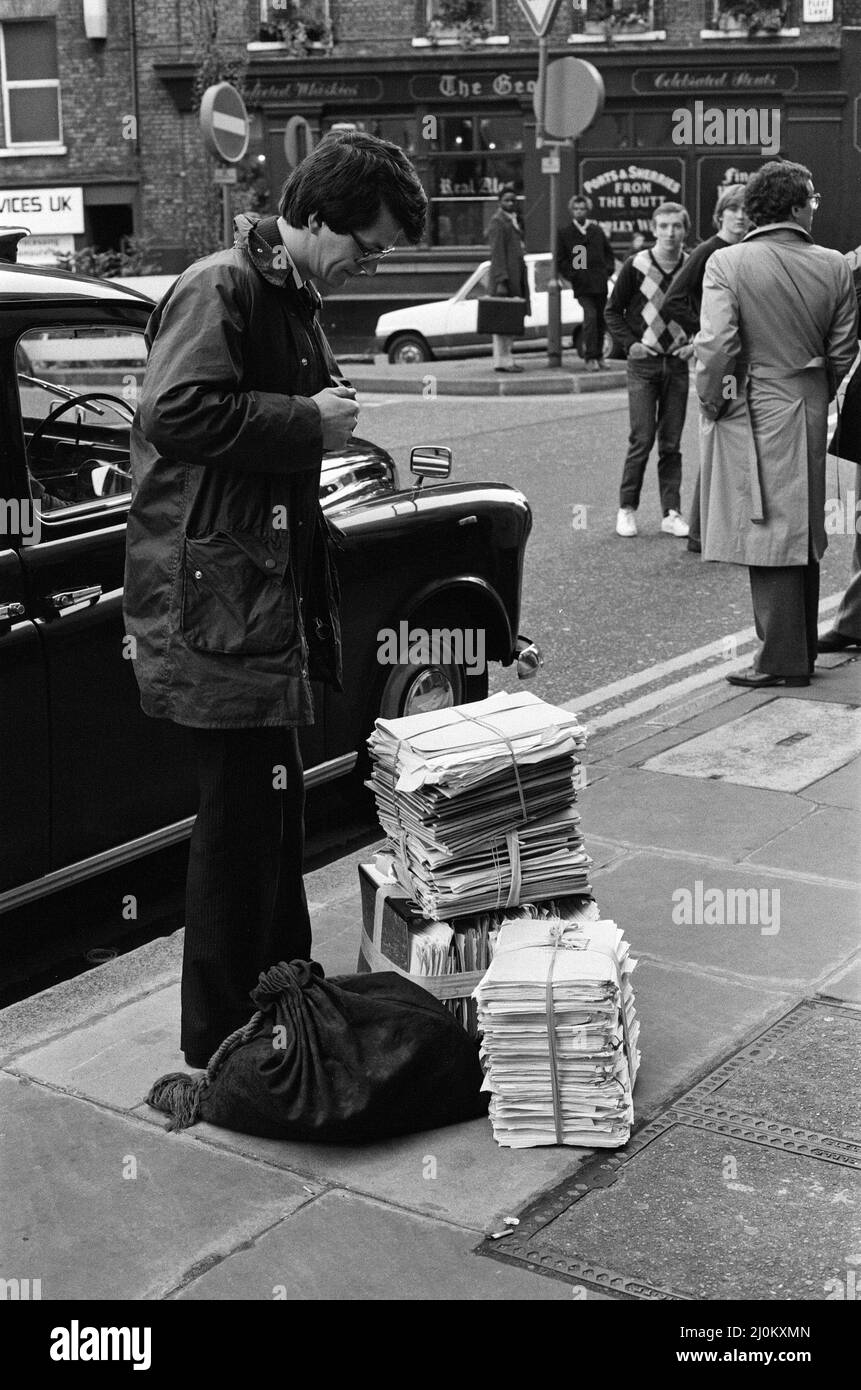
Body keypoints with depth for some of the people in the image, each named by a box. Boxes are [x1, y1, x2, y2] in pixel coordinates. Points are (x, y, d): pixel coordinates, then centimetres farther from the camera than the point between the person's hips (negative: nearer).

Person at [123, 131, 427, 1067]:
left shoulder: (289, 296, 19)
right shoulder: (219, 288, -13)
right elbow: (178, 413, -25)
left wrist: (333, 423, 13)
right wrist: (309, 422, -18)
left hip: (267, 587, 10)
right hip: (215, 600, -10)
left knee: (271, 802, 17)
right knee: (243, 809, -4)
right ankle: (220, 1039, 9)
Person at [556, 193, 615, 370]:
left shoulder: (597, 231, 15)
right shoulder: (564, 234, 5)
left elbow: (609, 253, 20)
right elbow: (561, 260, 4)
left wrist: (608, 270, 6)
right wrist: (572, 275, -7)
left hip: (600, 283, 4)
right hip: (582, 285, -4)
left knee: (600, 319, 8)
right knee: (590, 316, -17)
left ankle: (598, 355, 20)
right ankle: (590, 357, -14)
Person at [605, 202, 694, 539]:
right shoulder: (636, 266, -4)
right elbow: (613, 311, 4)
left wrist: (695, 343, -1)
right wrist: (630, 344, -8)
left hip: (677, 363, 2)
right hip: (644, 362, -2)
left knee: (671, 443, 5)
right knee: (642, 439, -5)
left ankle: (671, 513, 10)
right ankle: (627, 508, 7)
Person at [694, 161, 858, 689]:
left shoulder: (727, 263, -12)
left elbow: (716, 345, -18)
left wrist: (712, 403, -4)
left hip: (752, 411, -4)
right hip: (809, 411, 5)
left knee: (768, 533, -1)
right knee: (803, 531, 15)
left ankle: (783, 660, 1)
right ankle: (803, 647, 26)